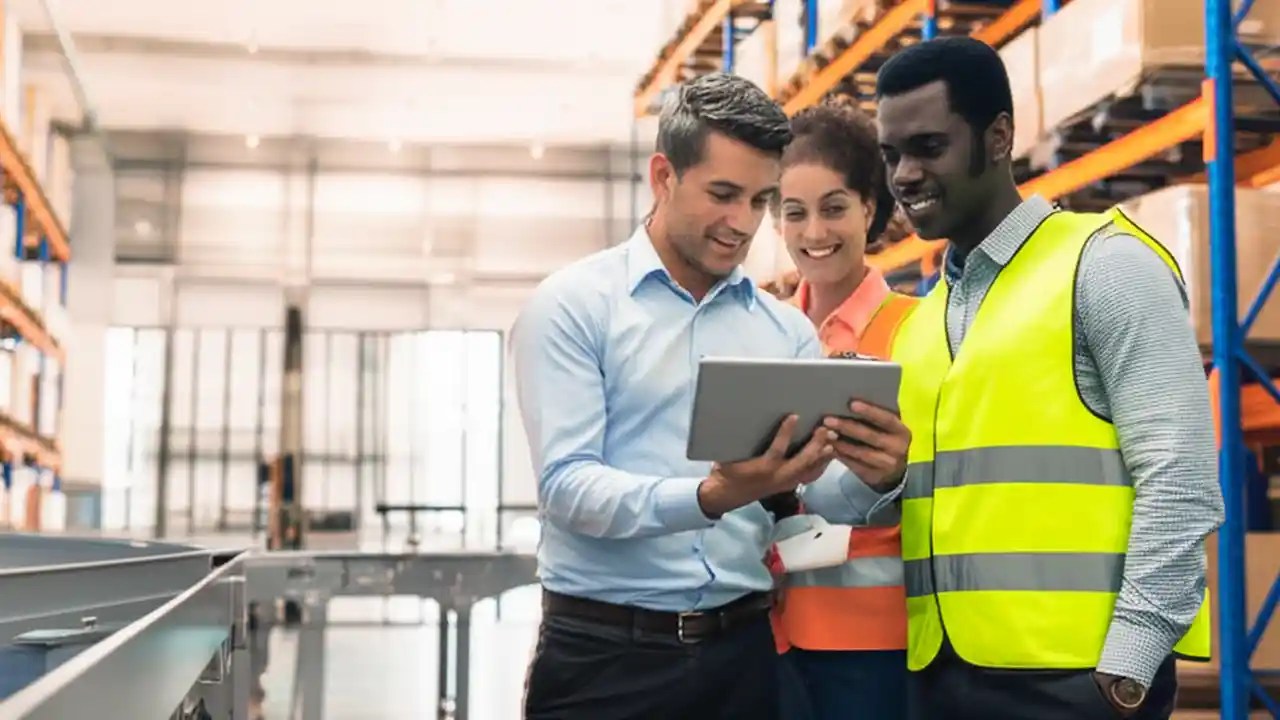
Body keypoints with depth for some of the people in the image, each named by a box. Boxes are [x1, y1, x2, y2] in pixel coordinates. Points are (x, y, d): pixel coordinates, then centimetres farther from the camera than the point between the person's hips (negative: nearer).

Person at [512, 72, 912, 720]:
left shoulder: (785, 329, 8)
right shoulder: (572, 305, -5)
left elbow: (828, 494, 1)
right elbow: (567, 485, -14)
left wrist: (875, 478, -22)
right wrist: (711, 497, -29)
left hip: (743, 650, 4)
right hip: (604, 653, -4)